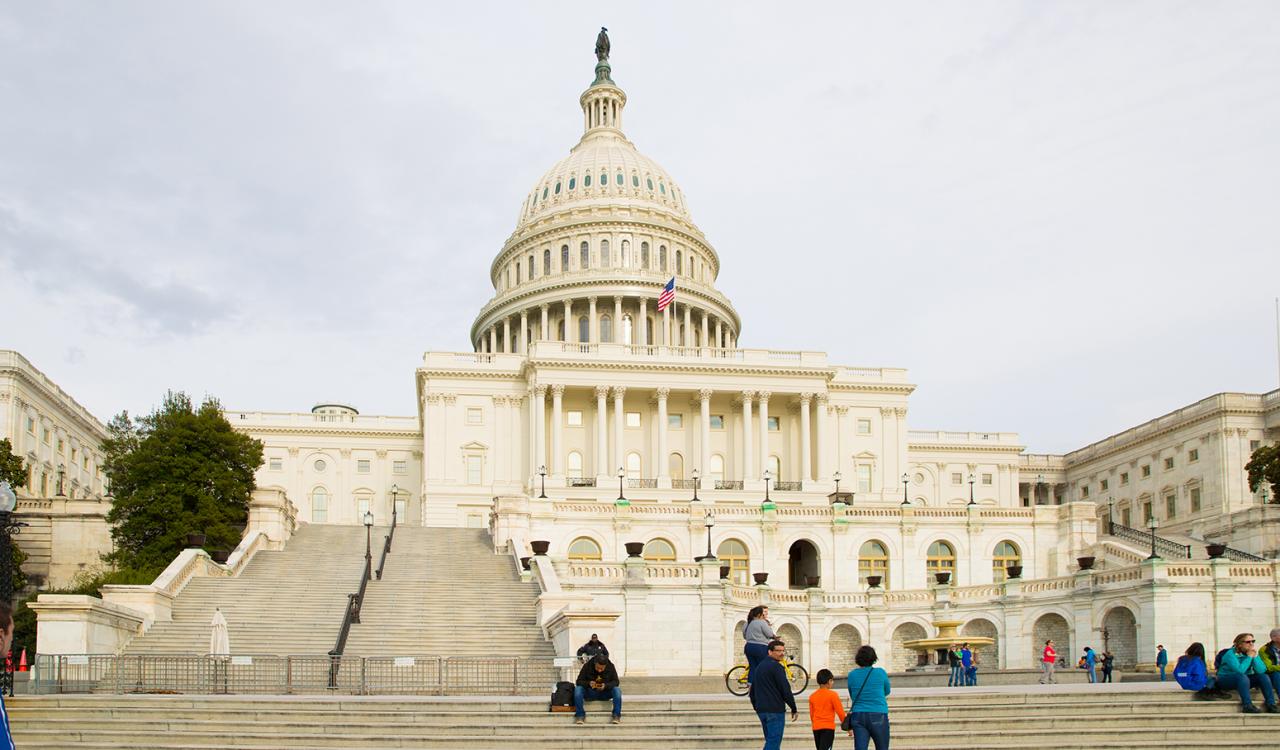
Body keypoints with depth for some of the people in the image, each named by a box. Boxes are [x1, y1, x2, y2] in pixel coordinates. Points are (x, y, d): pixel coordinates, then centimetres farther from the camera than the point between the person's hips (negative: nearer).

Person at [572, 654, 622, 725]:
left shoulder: (610, 667, -10)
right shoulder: (587, 666, -13)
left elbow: (615, 682, -7)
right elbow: (579, 681, -11)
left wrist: (606, 686, -27)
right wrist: (588, 683, -32)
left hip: (605, 693, 0)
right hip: (589, 693, 0)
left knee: (617, 690, -29)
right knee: (577, 689, -30)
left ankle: (616, 716, -24)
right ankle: (580, 715, -24)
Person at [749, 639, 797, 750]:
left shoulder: (759, 667, 18)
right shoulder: (776, 666, -10)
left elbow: (752, 691, 23)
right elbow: (785, 690, -13)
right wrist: (793, 708, -5)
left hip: (761, 710, 9)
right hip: (775, 710, -9)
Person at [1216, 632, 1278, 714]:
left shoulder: (1252, 652, -1)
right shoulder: (1231, 654, -19)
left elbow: (1262, 670, -12)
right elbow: (1239, 671, -34)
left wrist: (1255, 657, -23)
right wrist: (1249, 657, -25)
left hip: (1243, 681, 6)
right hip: (1225, 681, -6)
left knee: (1263, 676, -13)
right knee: (1242, 676, -36)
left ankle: (1271, 705, -16)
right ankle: (1247, 706, -38)